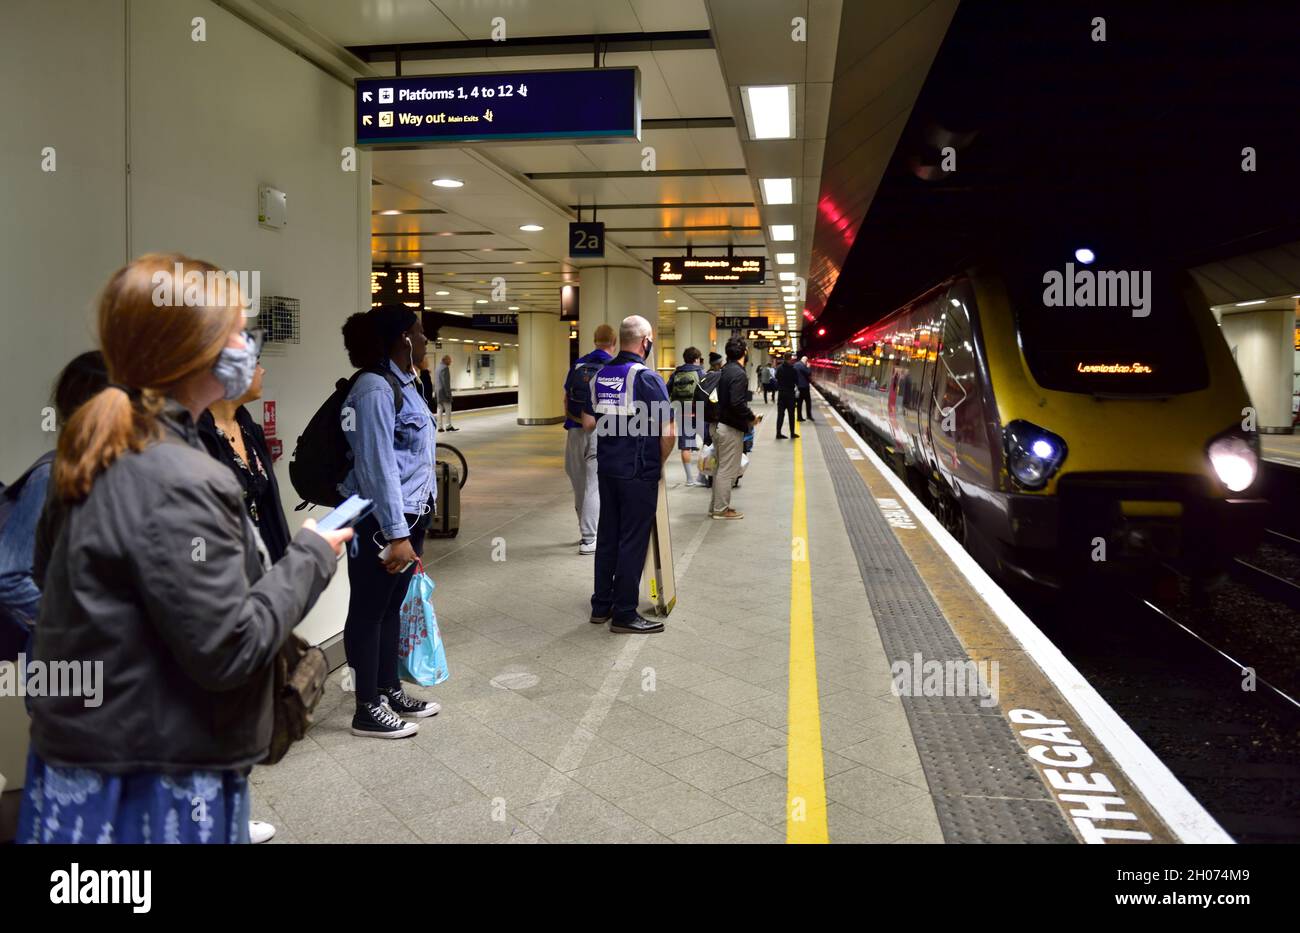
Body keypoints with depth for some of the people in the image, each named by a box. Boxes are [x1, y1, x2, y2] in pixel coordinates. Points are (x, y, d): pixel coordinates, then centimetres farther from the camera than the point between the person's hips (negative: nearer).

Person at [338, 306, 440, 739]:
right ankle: (368, 711, 15)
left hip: (408, 514, 9)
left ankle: (390, 691, 30)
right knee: (369, 610, 3)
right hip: (378, 520, -9)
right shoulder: (376, 389, -19)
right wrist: (396, 534, -23)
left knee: (392, 606, 17)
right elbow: (377, 467, -22)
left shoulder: (406, 383, 10)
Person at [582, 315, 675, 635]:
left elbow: (588, 423, 11)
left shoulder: (601, 376, 6)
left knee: (607, 536, 15)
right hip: (639, 472, -7)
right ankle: (624, 614, 8)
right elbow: (667, 432, -17)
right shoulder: (647, 377, -14)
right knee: (633, 541, 1)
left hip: (606, 468, 7)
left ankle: (601, 605, 24)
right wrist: (661, 461, -1)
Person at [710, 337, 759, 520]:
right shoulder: (738, 373, -18)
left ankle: (716, 505, 24)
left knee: (721, 468, 17)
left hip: (720, 424, 9)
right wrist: (751, 417, -11)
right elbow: (737, 403, -26)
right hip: (731, 428, -9)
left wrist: (747, 417, 16)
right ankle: (721, 509, 7)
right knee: (727, 470, 0)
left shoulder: (725, 370, 10)